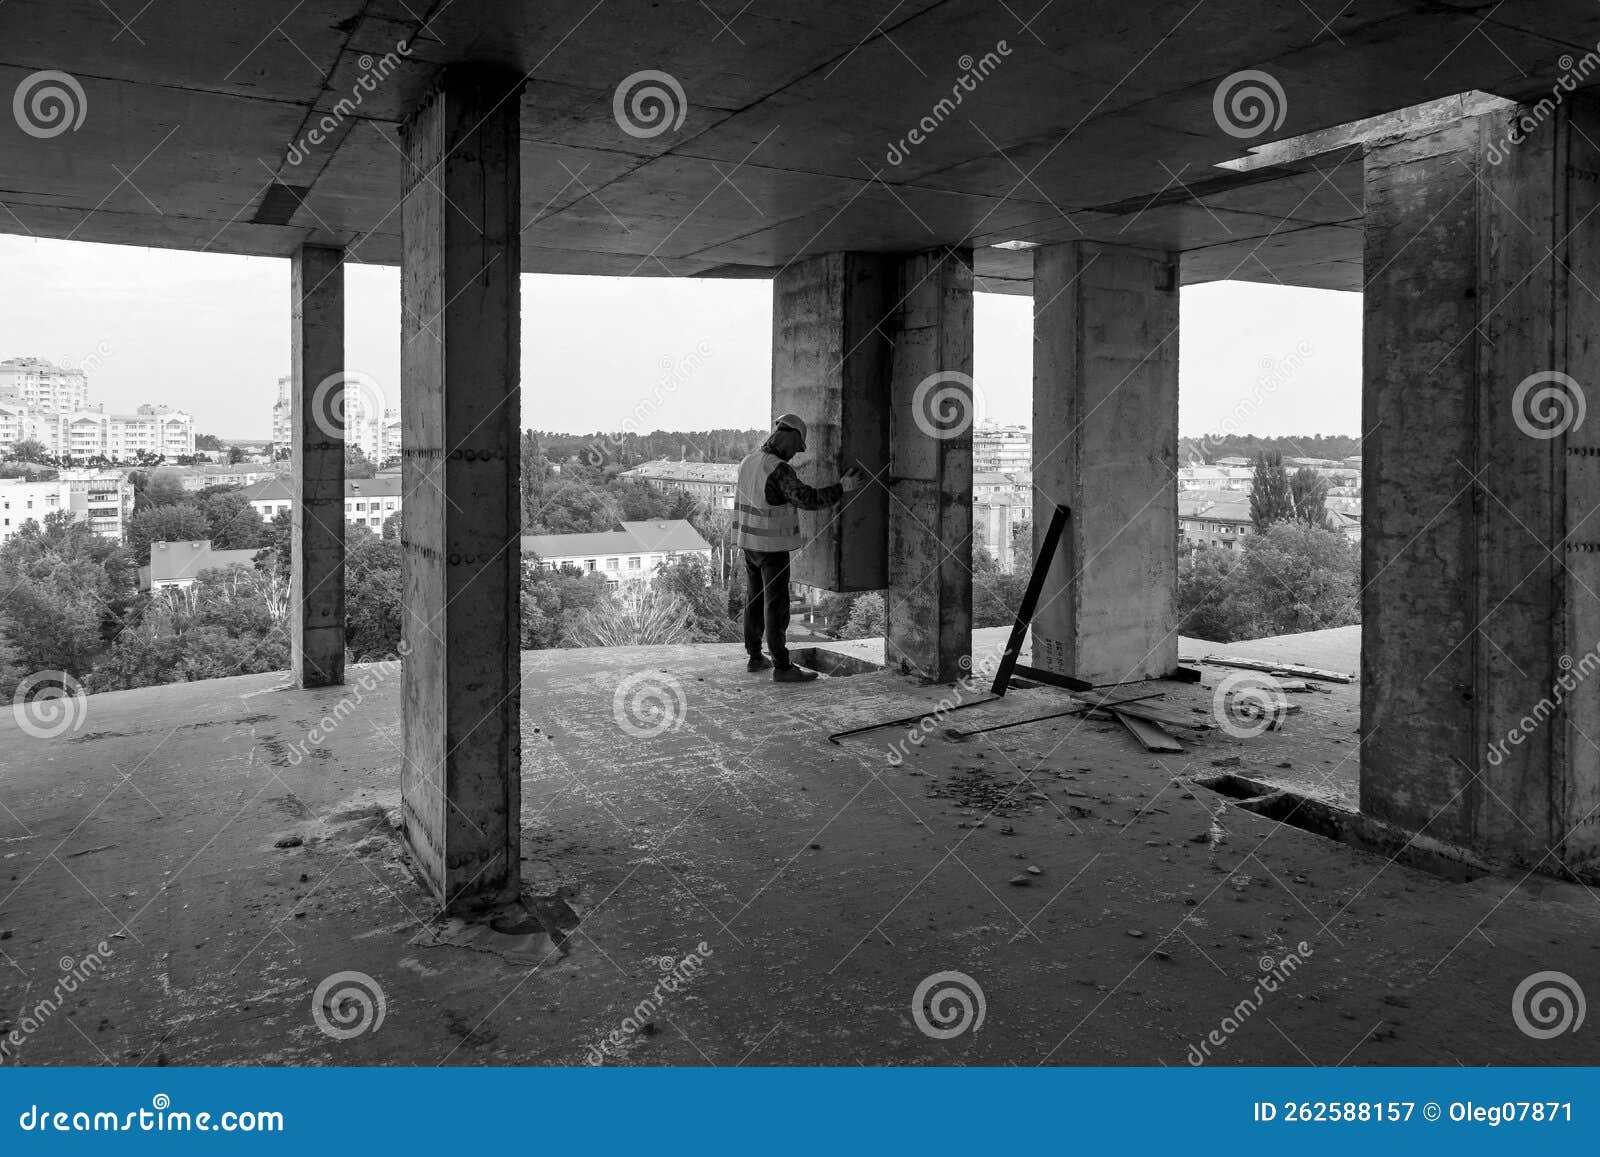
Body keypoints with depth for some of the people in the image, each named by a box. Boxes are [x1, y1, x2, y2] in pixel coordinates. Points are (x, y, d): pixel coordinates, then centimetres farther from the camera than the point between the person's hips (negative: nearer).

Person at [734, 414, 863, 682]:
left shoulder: (748, 463, 7)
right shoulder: (779, 470, -20)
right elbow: (808, 499, -28)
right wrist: (843, 487, -19)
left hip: (749, 543, 9)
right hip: (772, 547, -8)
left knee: (756, 599, 17)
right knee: (776, 605, -5)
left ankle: (755, 657, 25)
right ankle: (782, 667, -2)